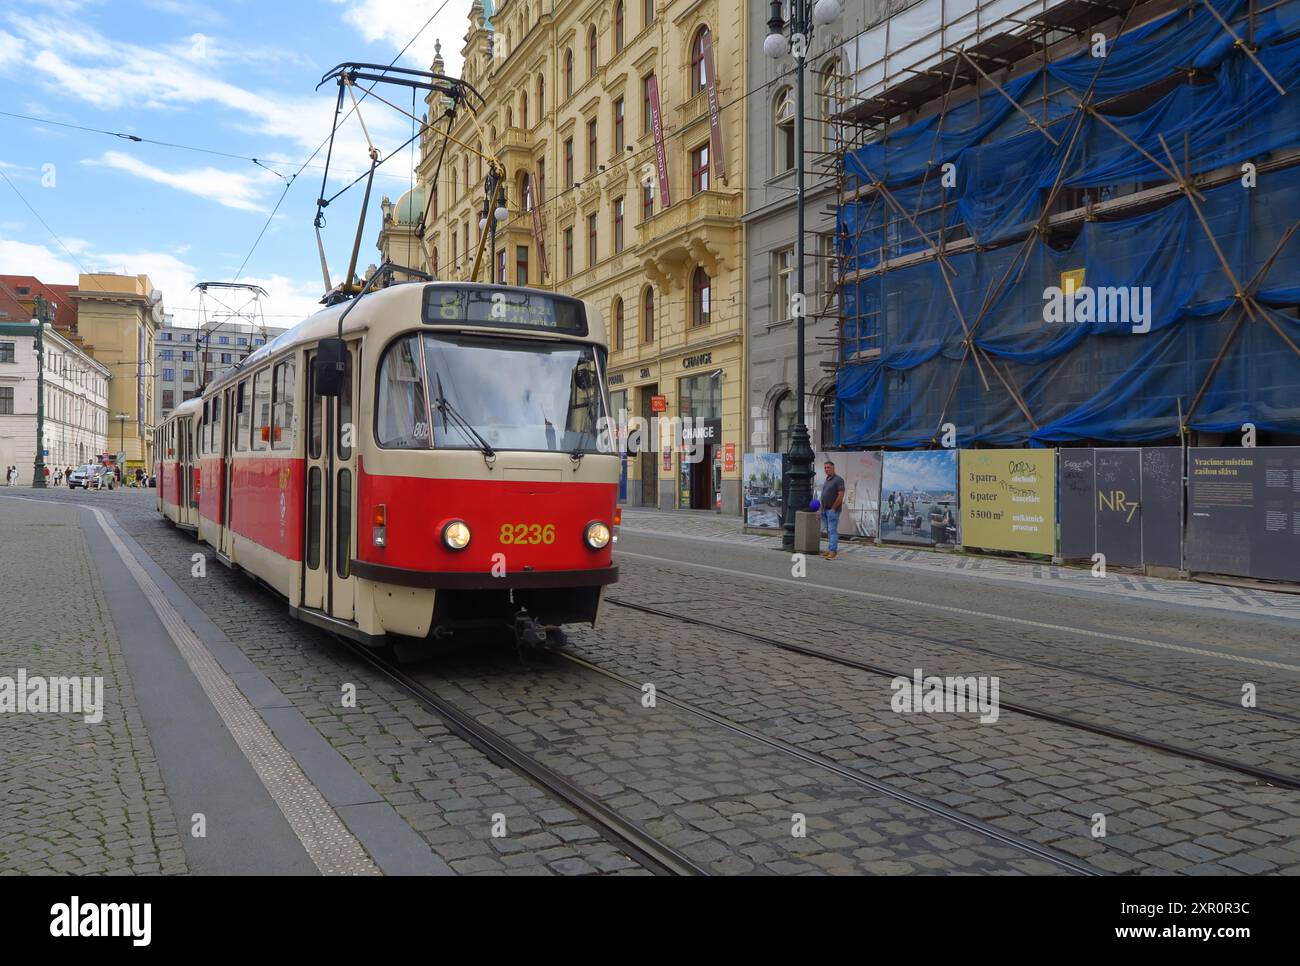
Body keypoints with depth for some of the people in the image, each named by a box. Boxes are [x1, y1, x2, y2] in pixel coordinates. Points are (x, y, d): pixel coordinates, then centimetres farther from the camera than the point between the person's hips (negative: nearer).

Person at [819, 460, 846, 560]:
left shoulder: (838, 479, -10)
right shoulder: (826, 480, 16)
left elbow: (841, 495, -16)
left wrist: (833, 508, -15)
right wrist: (822, 509, 13)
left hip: (833, 510, -9)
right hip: (825, 510, 9)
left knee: (832, 530, -11)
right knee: (828, 531, 10)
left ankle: (833, 551, -13)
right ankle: (830, 550, 14)